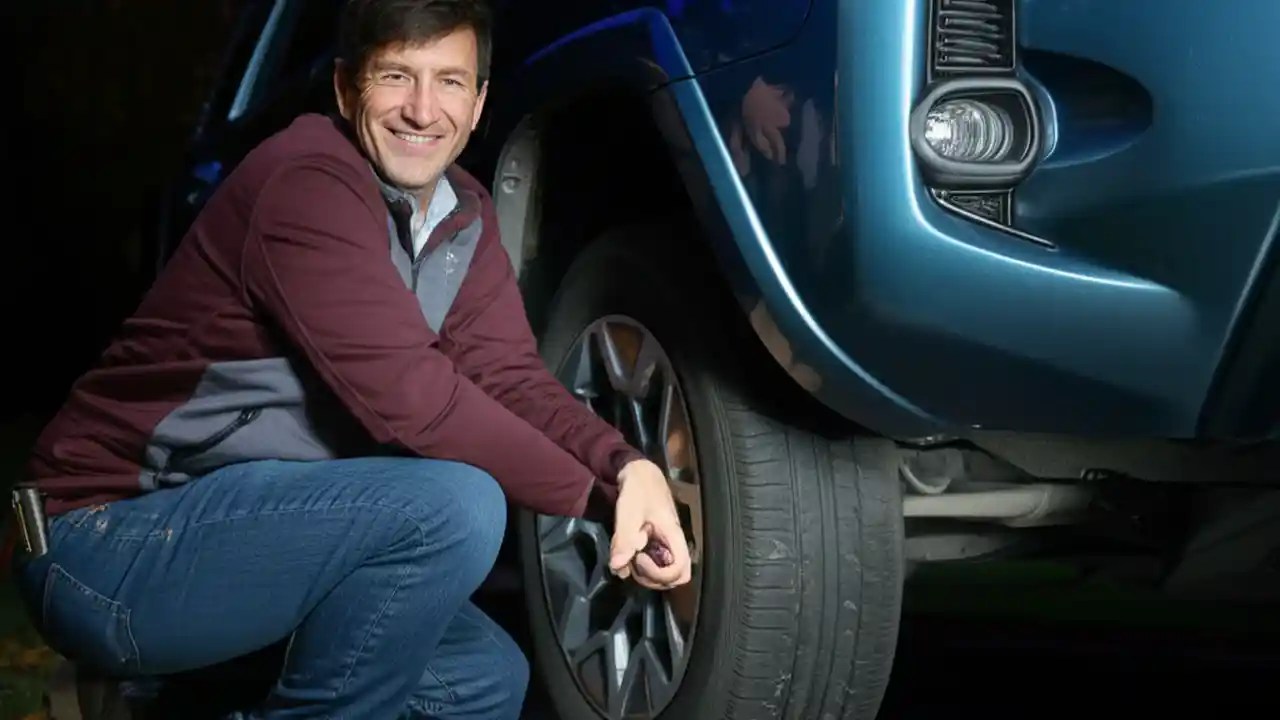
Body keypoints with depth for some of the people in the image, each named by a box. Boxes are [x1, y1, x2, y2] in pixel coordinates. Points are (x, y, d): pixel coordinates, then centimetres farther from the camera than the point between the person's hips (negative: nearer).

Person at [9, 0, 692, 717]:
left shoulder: (465, 218, 8)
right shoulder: (307, 180, -20)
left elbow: (512, 379, 0)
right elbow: (409, 398, -27)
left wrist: (628, 469, -19)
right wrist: (591, 492, -19)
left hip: (240, 533, 9)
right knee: (453, 507, -26)